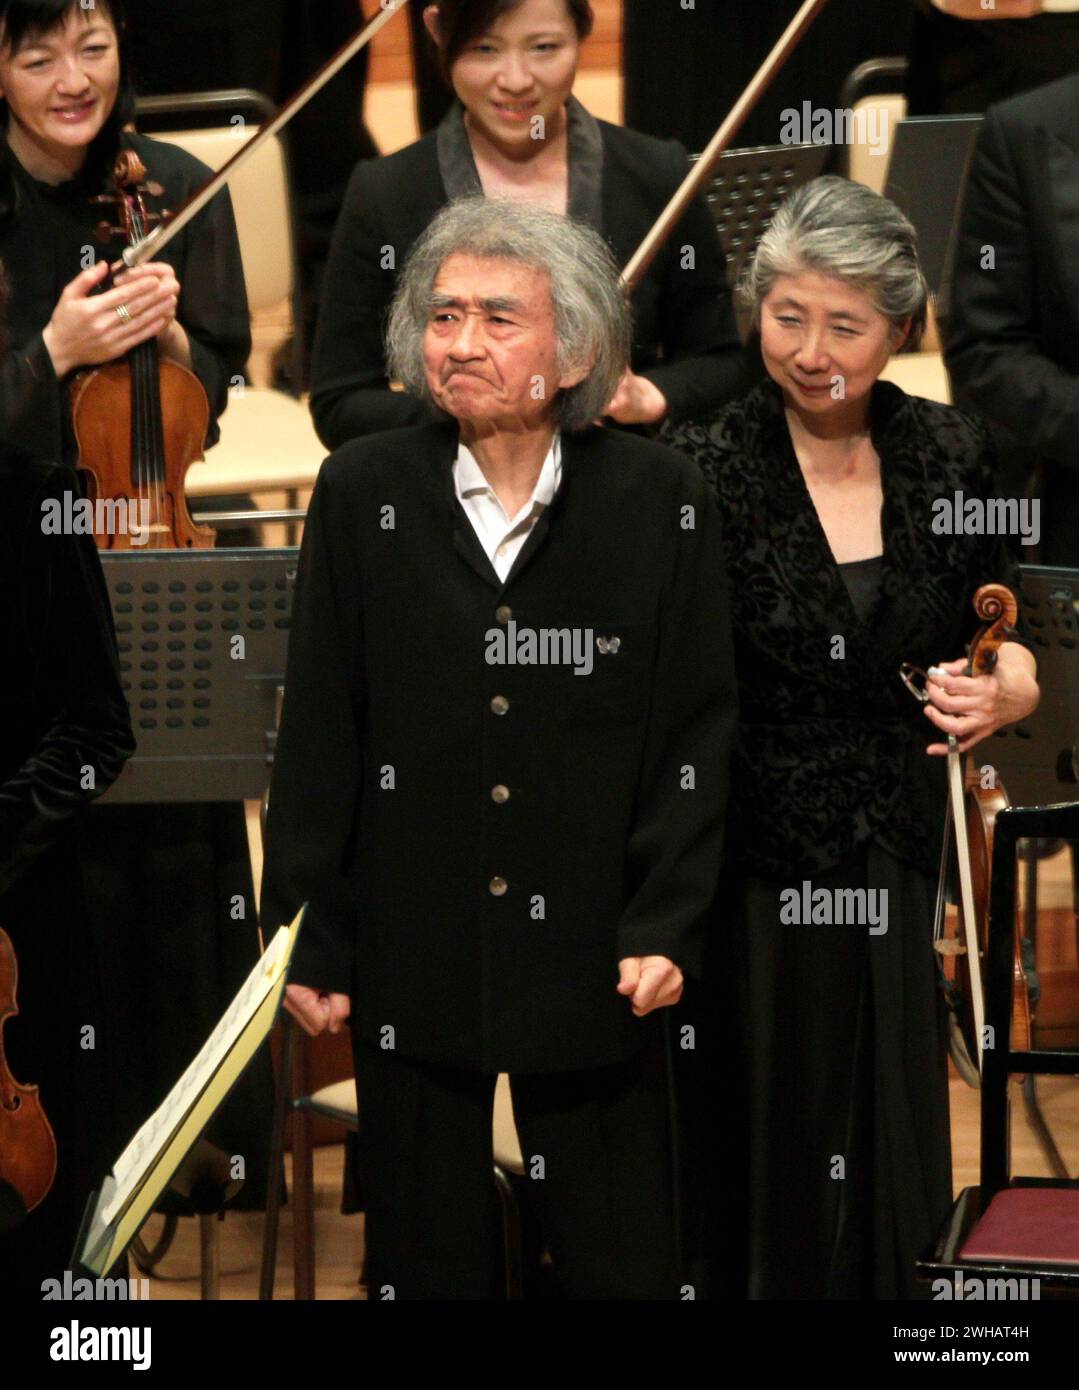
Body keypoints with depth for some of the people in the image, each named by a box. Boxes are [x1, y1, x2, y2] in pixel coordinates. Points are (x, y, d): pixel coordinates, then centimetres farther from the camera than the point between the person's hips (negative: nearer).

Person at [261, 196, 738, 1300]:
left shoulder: (660, 501, -2)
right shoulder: (362, 493, -1)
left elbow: (696, 733, 0)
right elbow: (317, 735, 2)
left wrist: (664, 926, -7)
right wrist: (309, 940, -1)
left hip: (589, 956, -1)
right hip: (411, 955, 1)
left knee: (620, 1253, 7)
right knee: (428, 1253, 11)